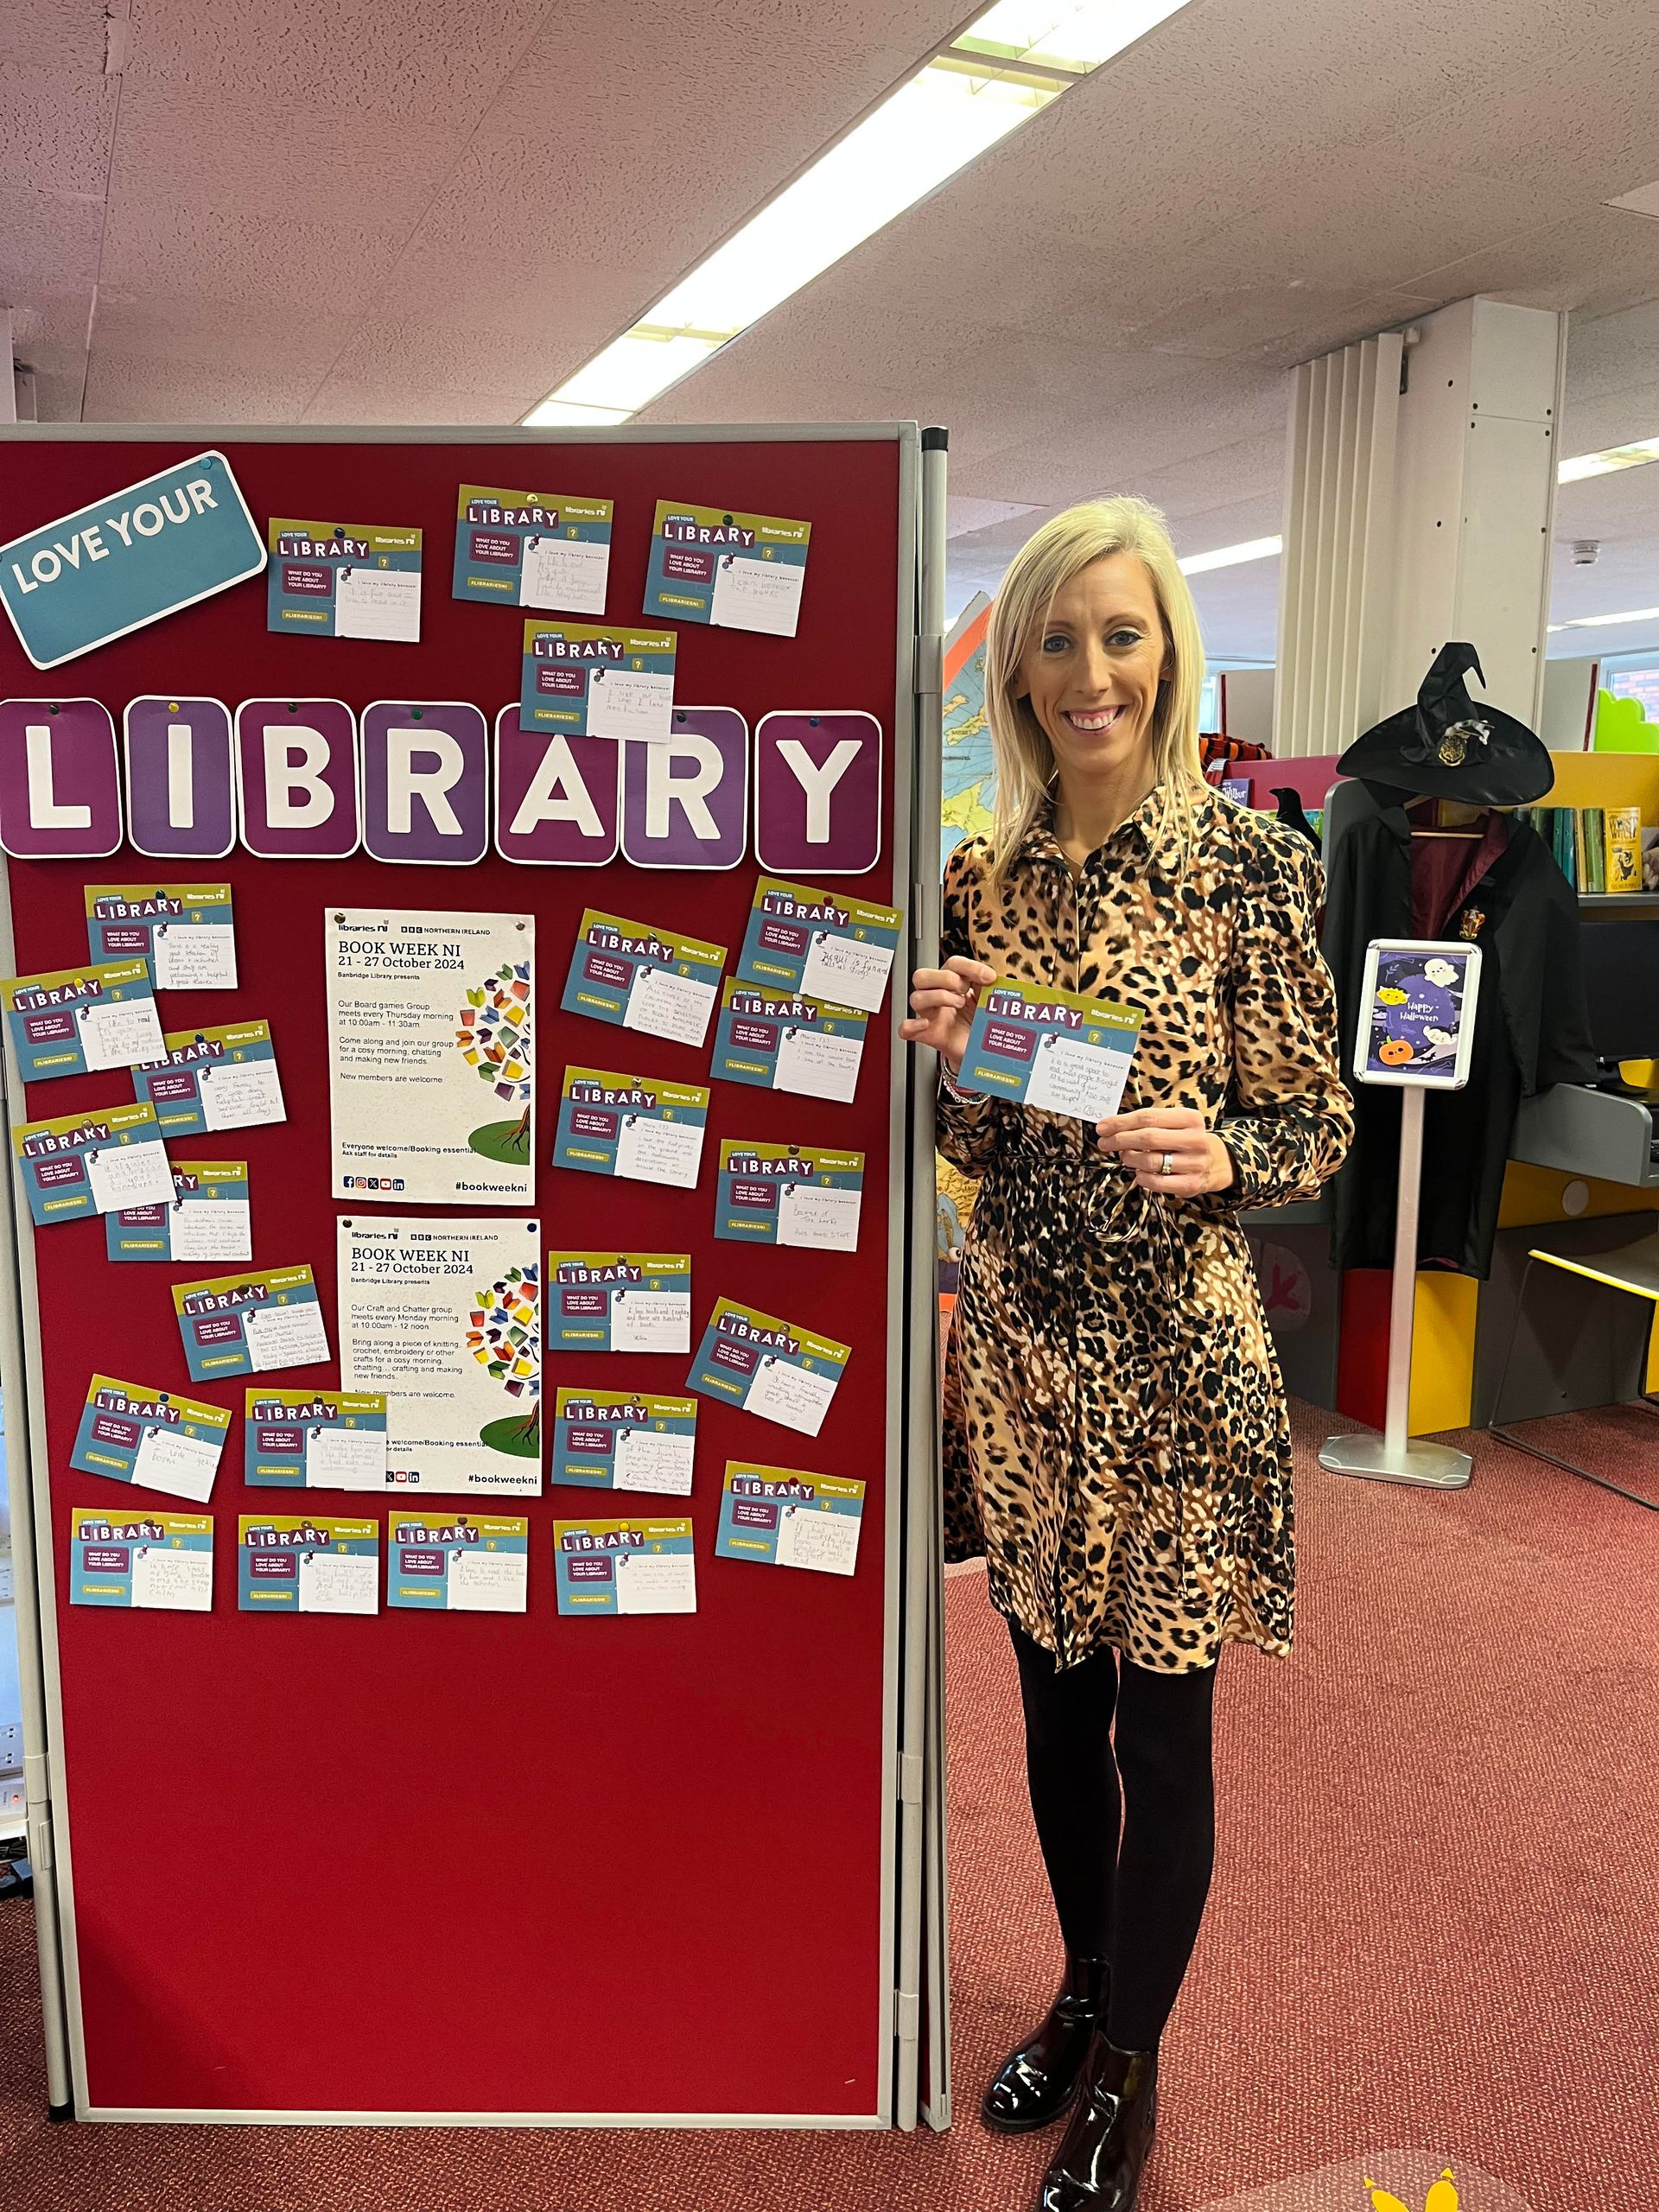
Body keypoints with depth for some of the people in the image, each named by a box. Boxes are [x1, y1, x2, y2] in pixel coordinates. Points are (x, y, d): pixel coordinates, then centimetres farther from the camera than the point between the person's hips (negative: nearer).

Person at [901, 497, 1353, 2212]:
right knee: (1054, 1695, 19)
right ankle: (1083, 1989, 44)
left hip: (1173, 1353, -4)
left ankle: (1129, 2067, 34)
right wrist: (950, 1055, -11)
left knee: (1160, 1721, 10)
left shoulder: (1247, 863, -9)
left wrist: (1218, 1153, -25)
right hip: (1020, 1336, 5)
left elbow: (1319, 1127, -5)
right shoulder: (983, 877, 4)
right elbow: (976, 1140, 9)